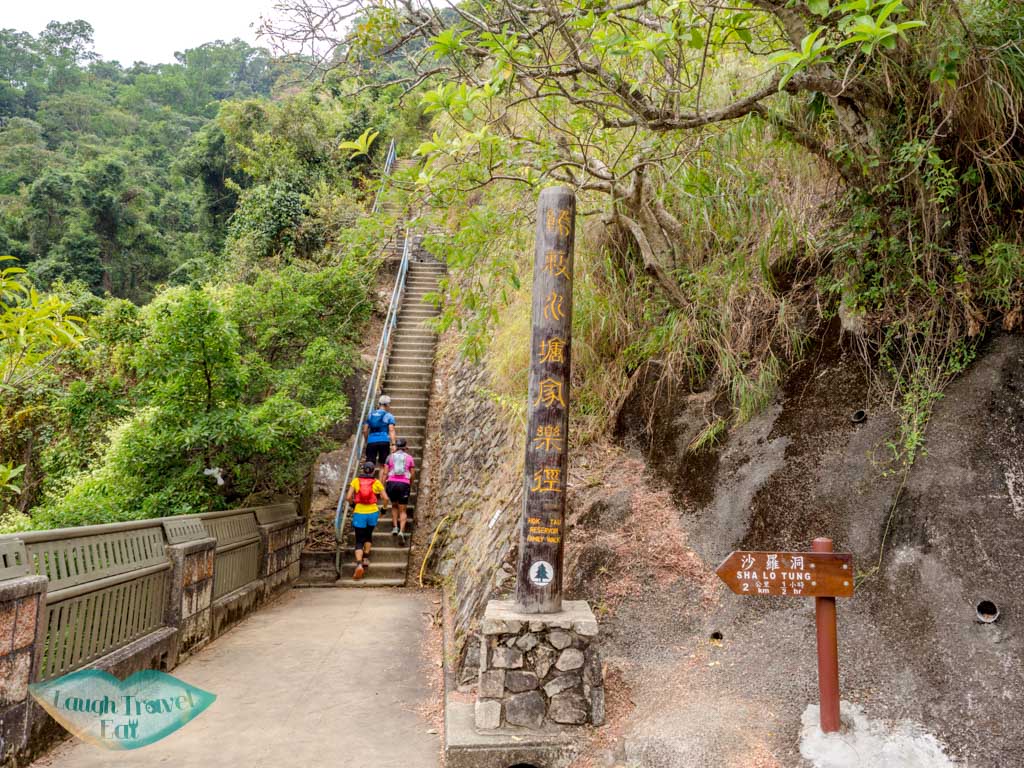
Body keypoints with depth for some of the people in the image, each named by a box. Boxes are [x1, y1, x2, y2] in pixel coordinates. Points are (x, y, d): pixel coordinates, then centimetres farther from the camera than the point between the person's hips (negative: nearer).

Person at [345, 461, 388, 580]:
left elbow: (348, 497, -5)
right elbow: (385, 498, -3)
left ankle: (359, 564, -16)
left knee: (359, 541, 4)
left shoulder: (356, 481, 1)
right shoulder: (376, 482, 2)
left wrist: (353, 504, 14)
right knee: (368, 536, 27)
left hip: (359, 513, -1)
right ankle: (366, 559, 21)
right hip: (372, 513, 1)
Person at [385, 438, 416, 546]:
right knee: (402, 510, 6)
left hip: (392, 483, 1)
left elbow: (385, 473, 4)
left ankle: (395, 527, 12)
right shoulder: (409, 458, 8)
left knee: (394, 505, 25)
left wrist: (383, 487, 7)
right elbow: (412, 474, 8)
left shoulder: (390, 457, 9)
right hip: (404, 484, -1)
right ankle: (401, 531, -14)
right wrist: (410, 486, 24)